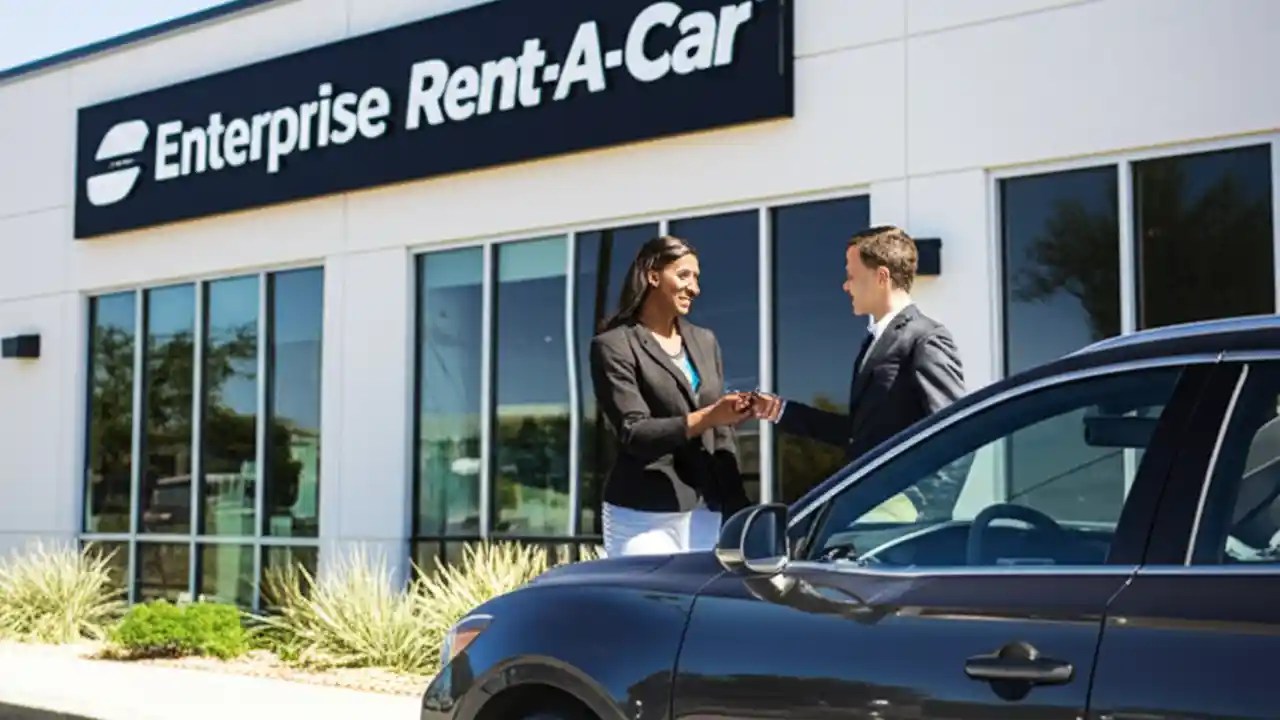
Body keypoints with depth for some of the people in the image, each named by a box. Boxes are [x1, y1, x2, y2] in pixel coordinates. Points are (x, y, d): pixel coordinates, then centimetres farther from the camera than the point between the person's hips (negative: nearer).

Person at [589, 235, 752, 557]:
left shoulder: (705, 341, 15)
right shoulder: (615, 345, -3)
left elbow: (722, 436, 15)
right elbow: (633, 433, -12)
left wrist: (736, 507, 9)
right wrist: (708, 417, -21)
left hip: (705, 512, 5)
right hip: (643, 516, -5)